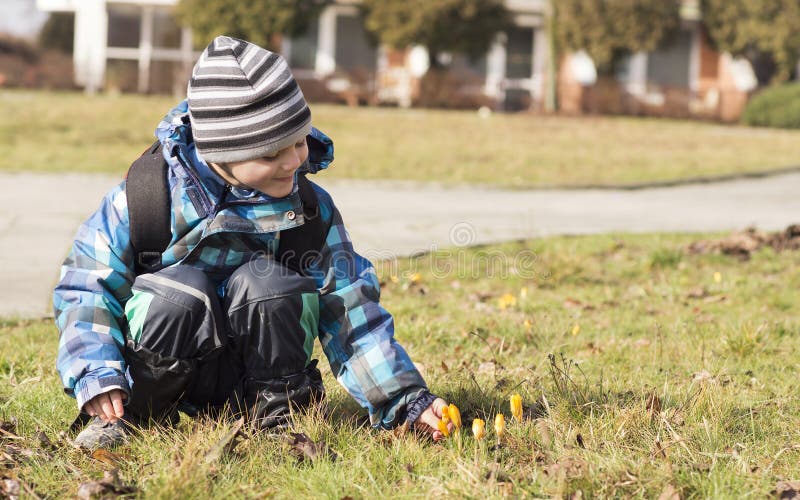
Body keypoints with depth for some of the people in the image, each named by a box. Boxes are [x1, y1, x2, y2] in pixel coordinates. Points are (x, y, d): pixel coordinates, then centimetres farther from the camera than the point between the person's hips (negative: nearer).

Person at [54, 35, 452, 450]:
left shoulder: (310, 208, -4)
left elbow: (349, 310, -3)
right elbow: (86, 287, -7)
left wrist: (406, 399, -11)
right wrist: (96, 380, -21)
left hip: (251, 373, 1)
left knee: (265, 280, -27)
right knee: (182, 289, -32)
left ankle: (274, 415, -10)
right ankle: (131, 412, -10)